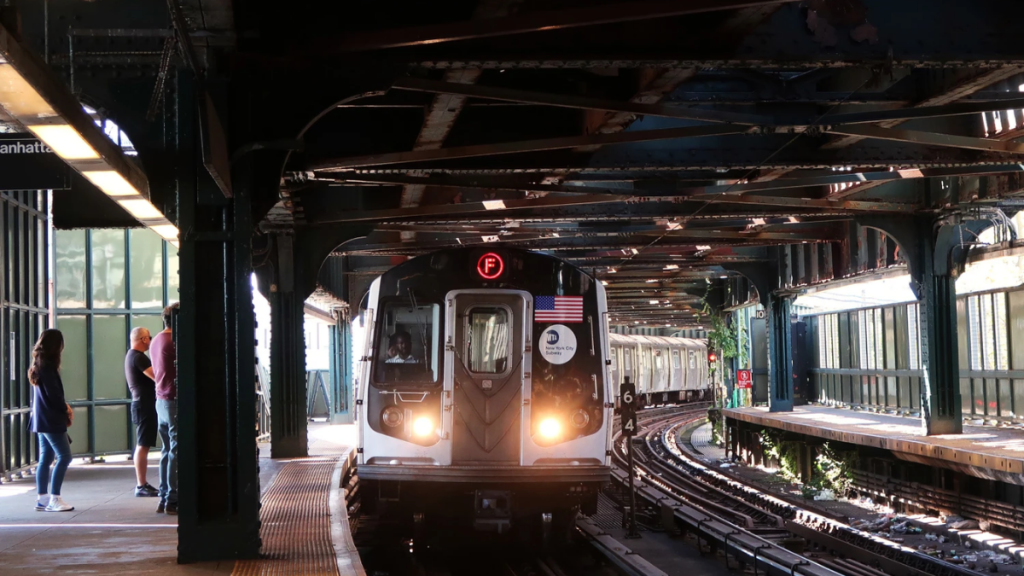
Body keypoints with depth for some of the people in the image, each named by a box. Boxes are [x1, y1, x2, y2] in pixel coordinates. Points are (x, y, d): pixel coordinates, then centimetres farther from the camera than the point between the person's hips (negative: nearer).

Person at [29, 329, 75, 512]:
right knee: (64, 456, -9)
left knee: (45, 459, 10)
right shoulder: (47, 366, -16)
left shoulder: (39, 364, 13)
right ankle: (54, 499, -11)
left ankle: (42, 499, 11)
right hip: (50, 420, -10)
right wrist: (66, 410, -2)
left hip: (42, 419, 10)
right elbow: (53, 394, -18)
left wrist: (64, 405, 5)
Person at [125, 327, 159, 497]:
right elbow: (156, 375, -24)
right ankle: (141, 486, -9)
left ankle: (142, 484, 16)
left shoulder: (131, 355, 18)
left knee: (142, 445, 13)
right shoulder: (138, 357, -15)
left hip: (141, 403, 11)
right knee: (143, 446, -9)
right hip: (145, 404, -11)